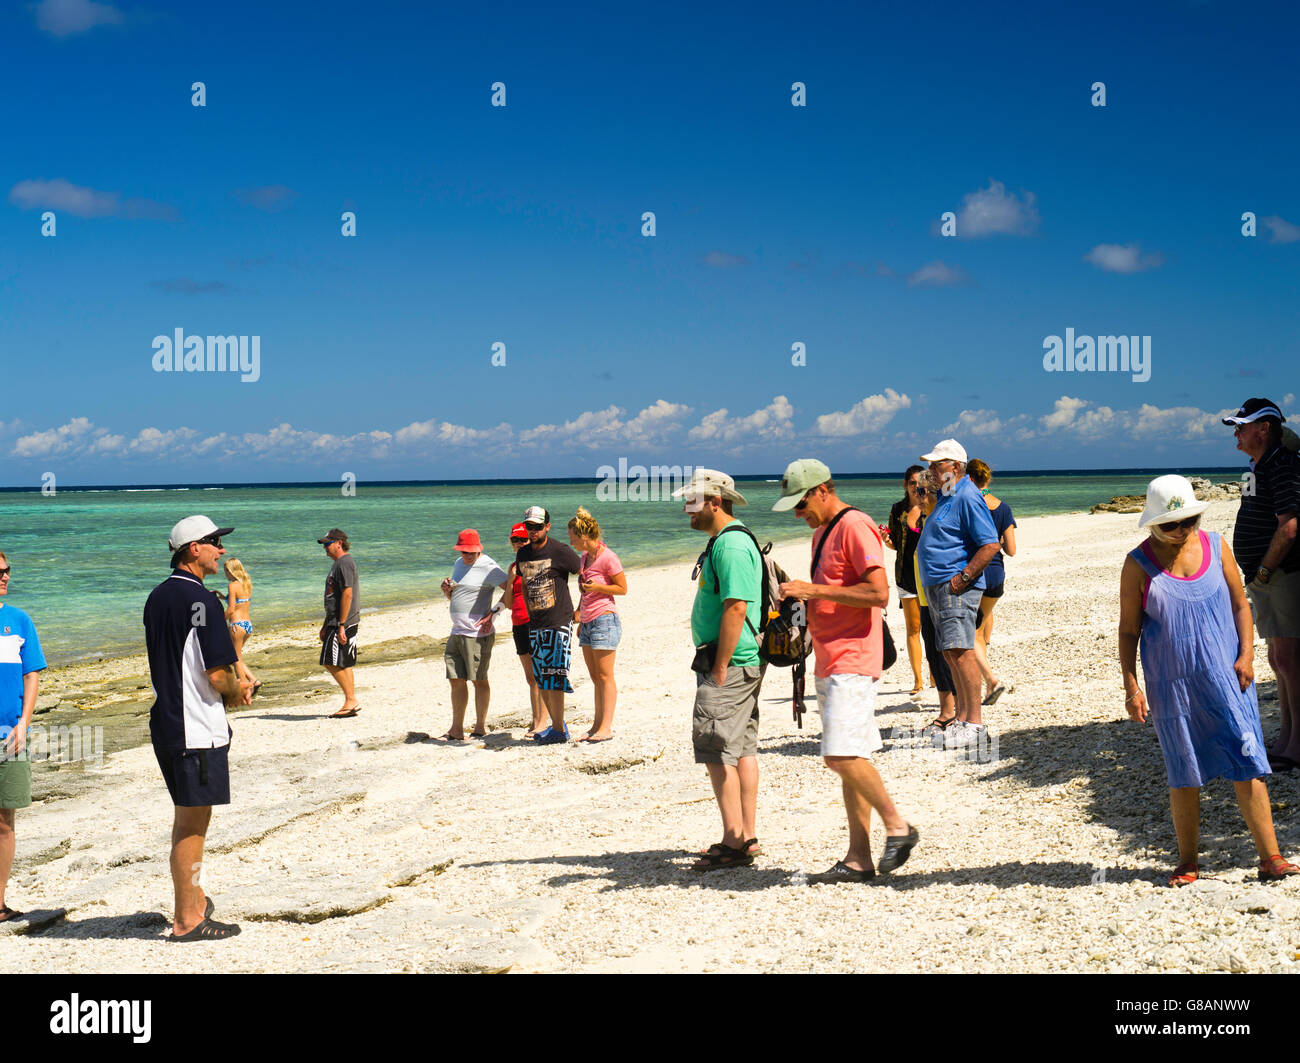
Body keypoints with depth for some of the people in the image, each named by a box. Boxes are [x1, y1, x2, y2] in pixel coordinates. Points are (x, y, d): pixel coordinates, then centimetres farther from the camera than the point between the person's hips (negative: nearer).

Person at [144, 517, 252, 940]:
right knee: (192, 822, -3)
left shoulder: (157, 597, 12)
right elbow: (218, 674, -20)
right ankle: (188, 919, 4)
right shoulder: (201, 600, -17)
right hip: (197, 728, -9)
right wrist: (238, 691, 2)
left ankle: (191, 901, 29)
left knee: (188, 817, 19)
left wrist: (230, 686, 15)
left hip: (166, 722, 9)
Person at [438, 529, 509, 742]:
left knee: (479, 680, 1)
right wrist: (446, 589, 4)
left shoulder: (488, 567, -10)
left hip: (478, 633, -8)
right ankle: (456, 730, 12)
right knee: (456, 680, 7)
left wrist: (494, 612, -19)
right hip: (456, 632, 8)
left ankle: (481, 726, 11)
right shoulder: (459, 564, 16)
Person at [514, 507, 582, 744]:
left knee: (554, 676, -9)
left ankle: (559, 731, -3)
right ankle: (557, 724, 20)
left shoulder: (560, 551, -9)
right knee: (541, 679, 9)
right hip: (535, 624, 7)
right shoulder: (523, 554, 11)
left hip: (559, 622, -7)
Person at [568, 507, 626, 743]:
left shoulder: (607, 557, -12)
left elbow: (623, 588, -8)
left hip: (604, 620, -9)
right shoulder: (585, 556, 13)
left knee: (605, 677, -6)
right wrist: (579, 618, 23)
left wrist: (597, 586, -21)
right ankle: (597, 725, 14)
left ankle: (606, 727, -5)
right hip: (587, 622, 9)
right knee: (595, 678, 10)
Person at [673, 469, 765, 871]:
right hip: (743, 664, 11)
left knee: (716, 750, -9)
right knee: (742, 748, 12)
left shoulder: (730, 545, -16)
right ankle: (747, 837, 18)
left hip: (729, 663, -11)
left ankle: (734, 842, -6)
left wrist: (719, 669, -22)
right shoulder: (726, 541, 17)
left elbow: (735, 609, -23)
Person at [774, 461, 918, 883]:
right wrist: (802, 598, 10)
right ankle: (858, 860, 10)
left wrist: (814, 589, -19)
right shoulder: (822, 532, 20)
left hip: (851, 662, -10)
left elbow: (878, 593, -21)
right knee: (847, 760, 8)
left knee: (843, 756, -16)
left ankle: (897, 826, 1)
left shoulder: (855, 527, -12)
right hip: (829, 663, 10)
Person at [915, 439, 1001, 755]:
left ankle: (975, 725, -13)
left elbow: (990, 544, -19)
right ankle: (961, 720, 17)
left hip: (956, 588, -10)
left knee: (960, 651, -14)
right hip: (936, 587, 10)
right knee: (950, 654, 11)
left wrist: (962, 579, -19)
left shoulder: (967, 497, -12)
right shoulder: (945, 497, 19)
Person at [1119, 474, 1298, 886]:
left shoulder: (1215, 547, 3)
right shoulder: (1138, 565, -4)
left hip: (1225, 677, 1)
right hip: (1172, 684, -1)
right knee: (1184, 774, 5)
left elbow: (1240, 605, 9)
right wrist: (1131, 687, -4)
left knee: (1247, 764, -3)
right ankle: (1187, 861, 18)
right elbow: (1128, 629, 1)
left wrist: (1246, 655, -4)